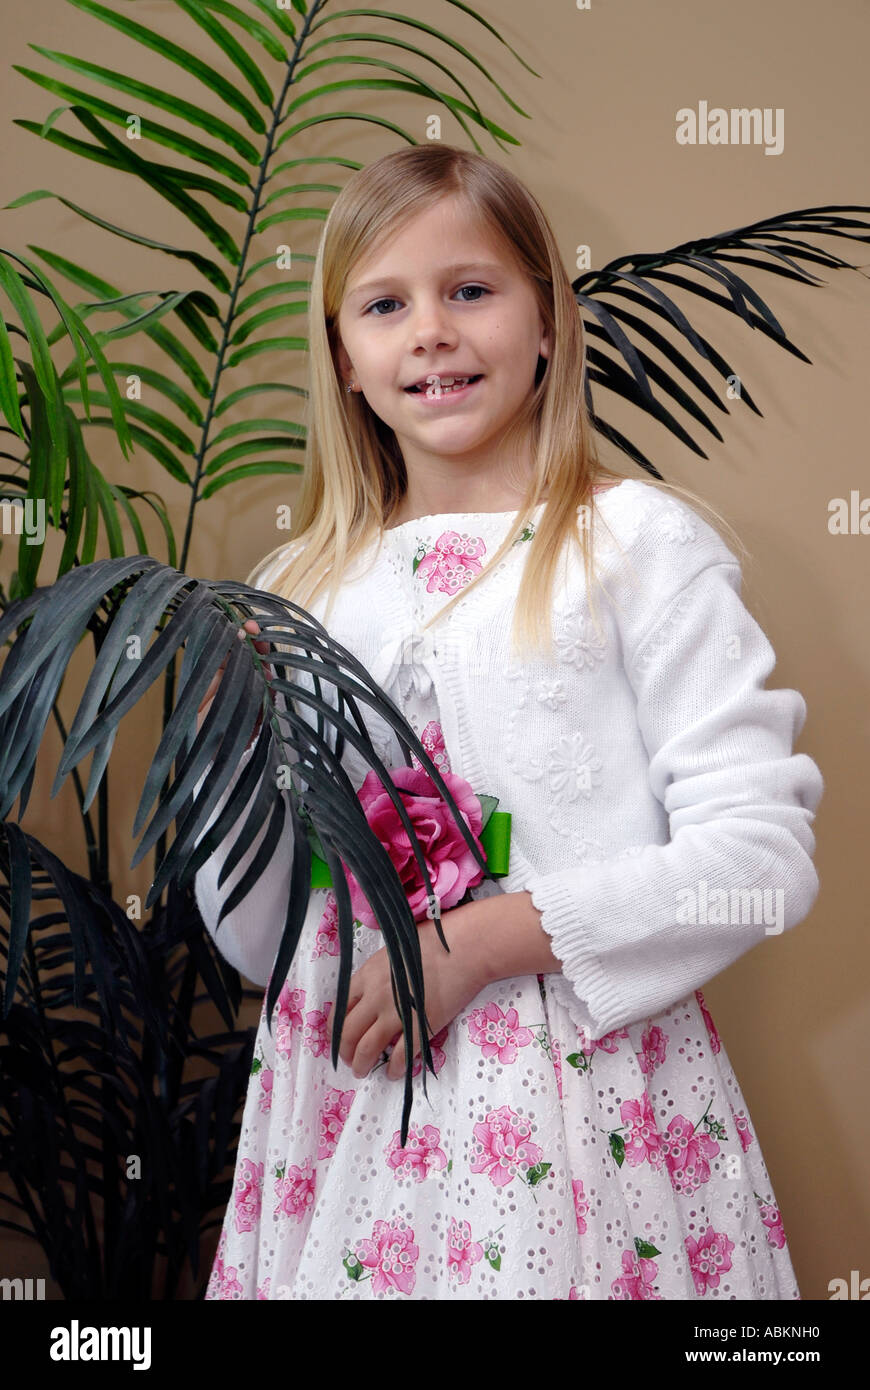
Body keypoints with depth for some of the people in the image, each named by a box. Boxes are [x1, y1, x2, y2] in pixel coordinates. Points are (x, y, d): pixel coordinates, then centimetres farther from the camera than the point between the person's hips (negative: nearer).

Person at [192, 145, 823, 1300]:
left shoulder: (642, 543, -5)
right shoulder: (298, 590, 8)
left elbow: (759, 853, -12)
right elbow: (256, 946, 10)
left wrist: (476, 941, -16)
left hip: (580, 1091, -3)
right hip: (344, 1090, 4)